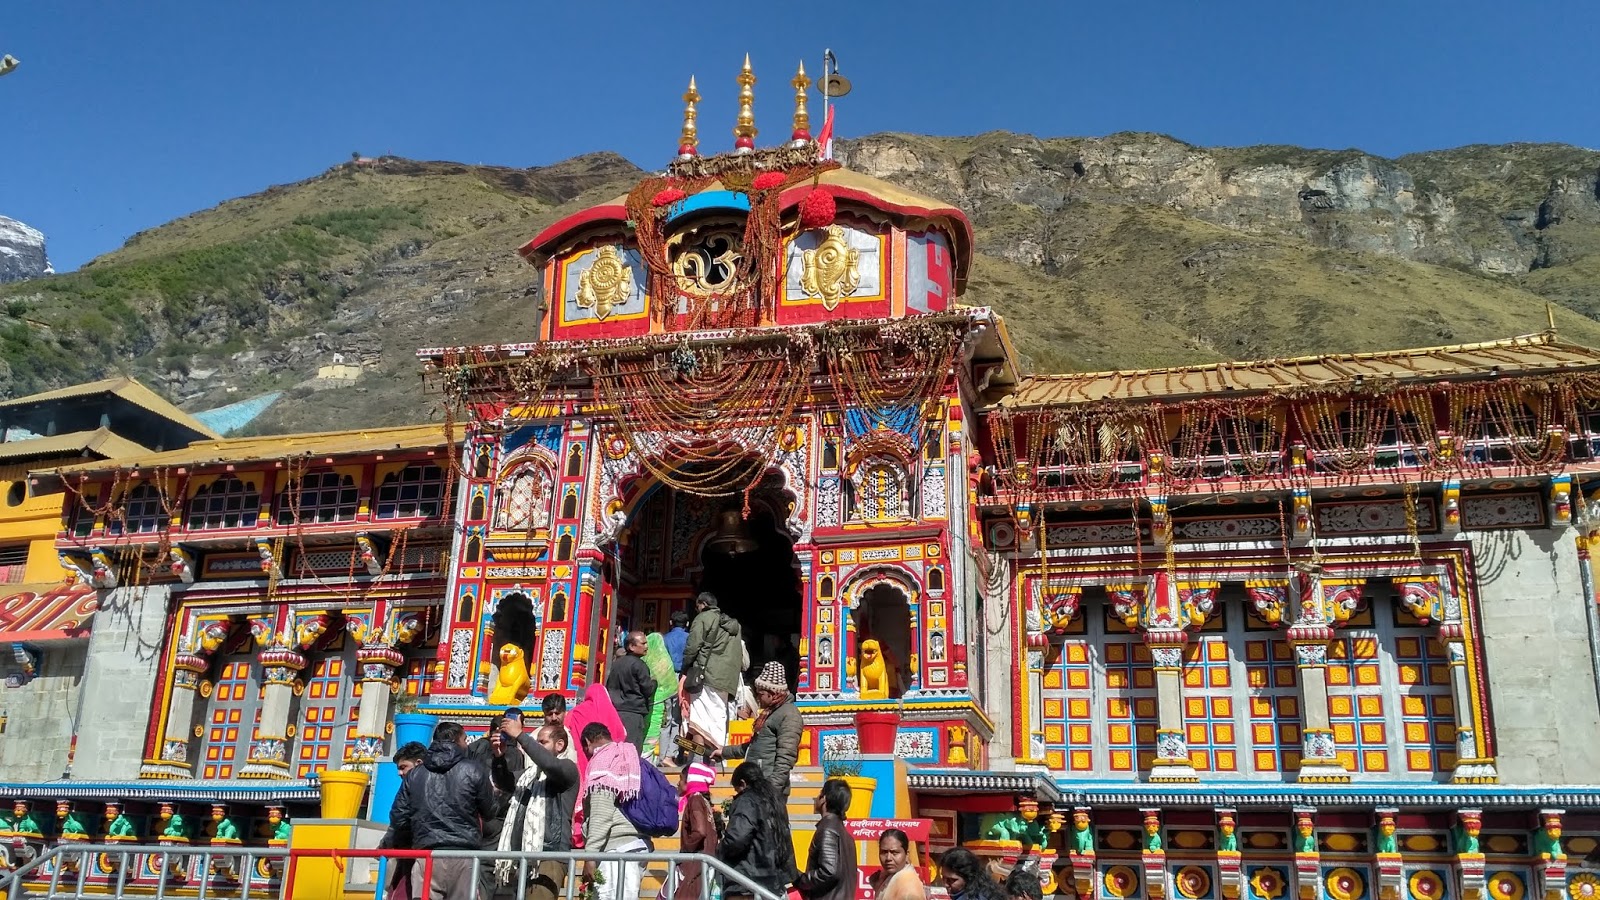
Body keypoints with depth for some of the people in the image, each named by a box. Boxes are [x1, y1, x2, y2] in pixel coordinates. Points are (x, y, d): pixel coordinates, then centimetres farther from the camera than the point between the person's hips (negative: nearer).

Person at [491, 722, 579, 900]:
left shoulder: (567, 768, 3)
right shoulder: (530, 773, 25)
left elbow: (551, 765, -17)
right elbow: (505, 783, 24)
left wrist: (520, 735, -17)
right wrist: (500, 758, 5)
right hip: (521, 857, 7)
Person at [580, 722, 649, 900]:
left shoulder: (602, 760, -3)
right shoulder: (628, 756, 20)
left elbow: (601, 811, -13)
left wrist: (590, 854, -14)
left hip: (617, 846, -9)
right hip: (638, 844, 9)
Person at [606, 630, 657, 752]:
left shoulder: (616, 663, 14)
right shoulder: (639, 665, -8)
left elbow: (608, 686, 20)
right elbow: (648, 690, -7)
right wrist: (653, 680, 12)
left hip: (614, 711, 8)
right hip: (633, 713, -8)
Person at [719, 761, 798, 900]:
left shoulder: (747, 802, -9)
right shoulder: (774, 801, 17)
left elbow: (736, 839, -21)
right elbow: (784, 843, 16)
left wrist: (720, 849, -4)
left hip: (747, 886, -9)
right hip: (775, 883, 9)